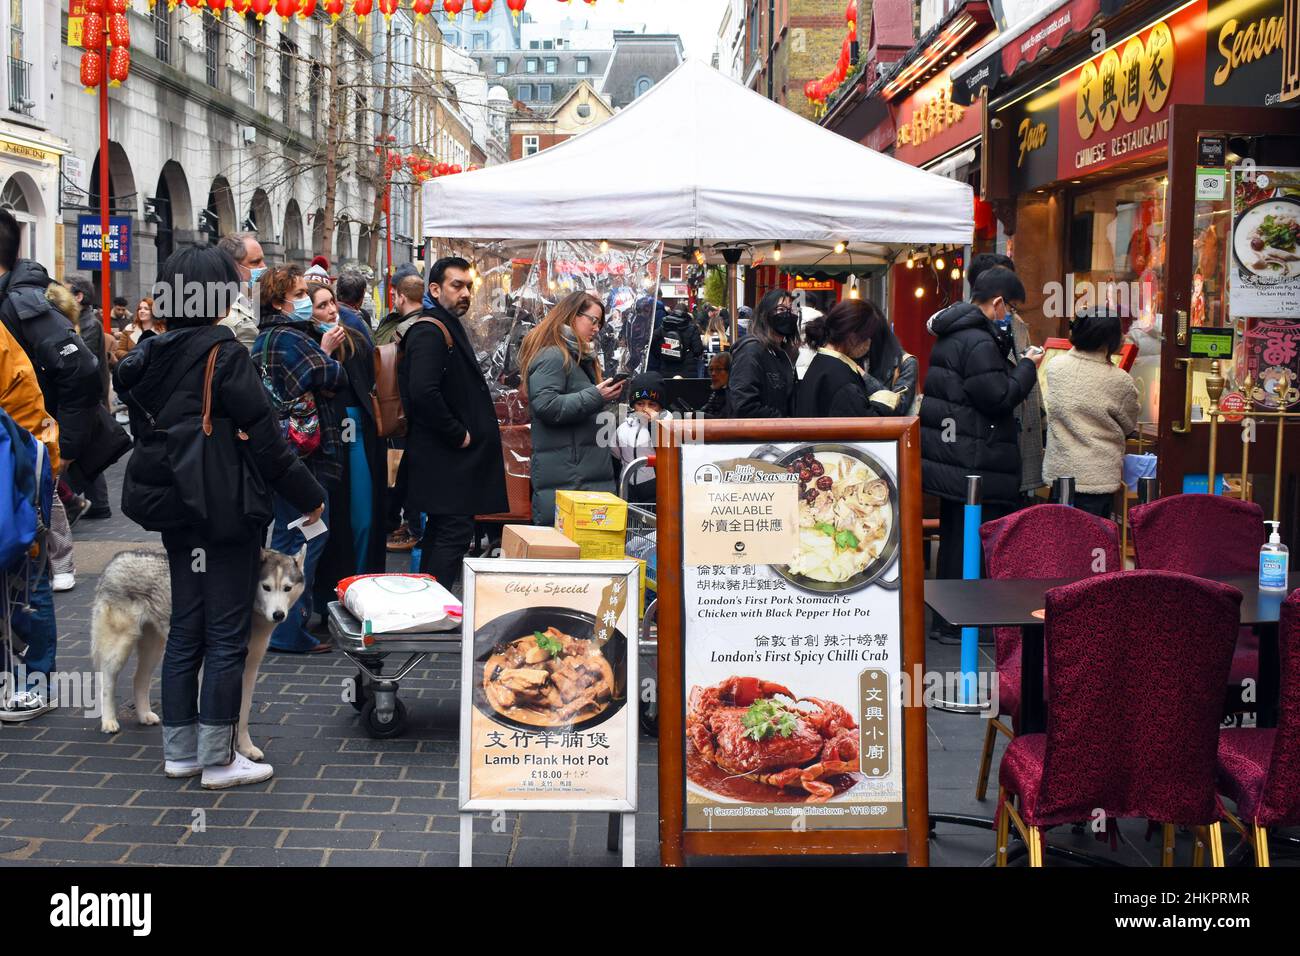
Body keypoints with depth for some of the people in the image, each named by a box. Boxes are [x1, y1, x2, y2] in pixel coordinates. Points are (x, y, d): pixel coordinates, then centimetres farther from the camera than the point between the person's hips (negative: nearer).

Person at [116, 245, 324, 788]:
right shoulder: (223, 353, -16)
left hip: (171, 510, 8)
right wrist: (309, 496, -8)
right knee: (227, 636, 1)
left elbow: (147, 432, 13)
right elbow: (264, 436, -16)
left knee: (185, 630, 15)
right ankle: (218, 760, 6)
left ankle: (179, 750, 22)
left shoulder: (151, 355, 7)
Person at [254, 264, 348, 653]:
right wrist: (327, 350, 0)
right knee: (310, 537, -6)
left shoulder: (264, 338, 15)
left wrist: (322, 348, 7)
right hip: (303, 453, -10)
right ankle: (289, 631, -6)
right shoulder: (291, 339, -15)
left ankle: (274, 621, 25)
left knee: (285, 534, 18)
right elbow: (333, 379, -17)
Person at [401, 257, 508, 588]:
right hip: (445, 458, -11)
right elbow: (423, 392, -28)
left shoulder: (449, 328, 18)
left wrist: (465, 432, 15)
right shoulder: (429, 332, -15)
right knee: (454, 532, -11)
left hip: (446, 458, 11)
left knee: (440, 533, 15)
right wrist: (458, 434, -19)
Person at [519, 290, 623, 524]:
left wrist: (607, 394, 17)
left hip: (588, 468, 10)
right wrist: (596, 397, -20)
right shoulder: (551, 356, -9)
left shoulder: (581, 357, 23)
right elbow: (546, 406, -21)